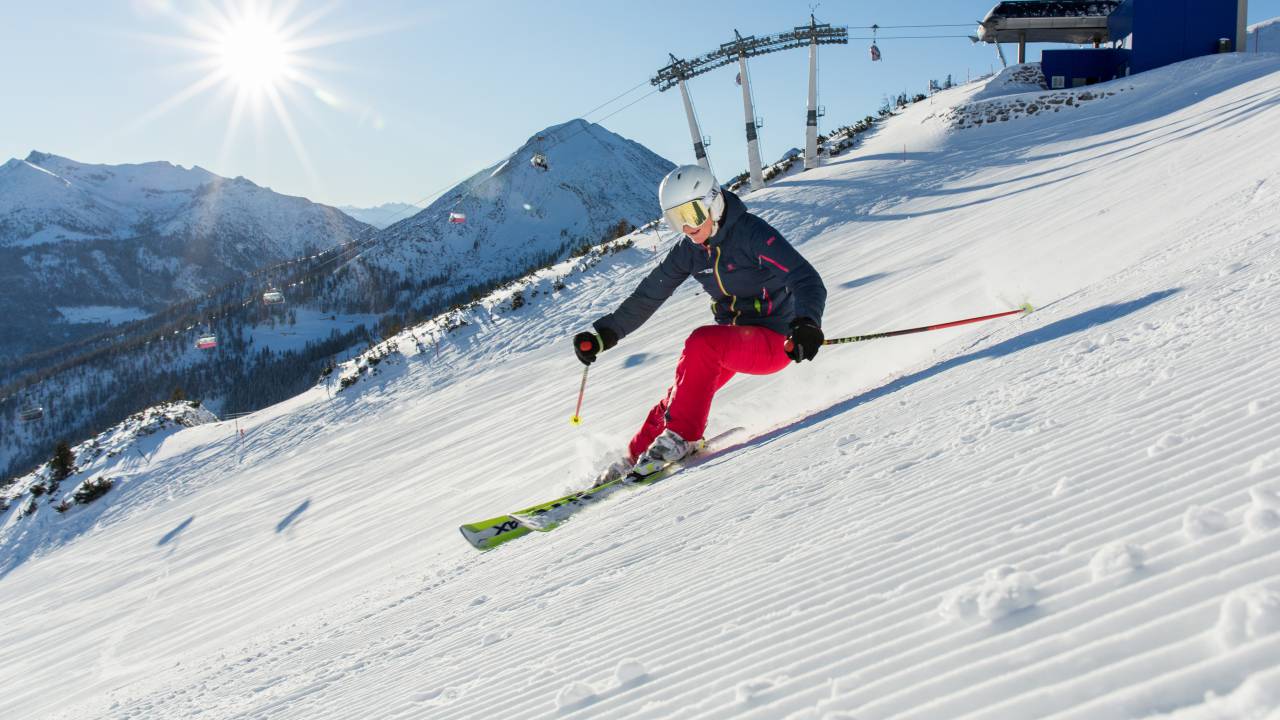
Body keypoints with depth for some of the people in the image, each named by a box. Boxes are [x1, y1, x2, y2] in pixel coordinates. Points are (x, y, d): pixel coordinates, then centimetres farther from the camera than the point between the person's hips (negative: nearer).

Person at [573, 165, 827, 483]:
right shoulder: (689, 250, 0)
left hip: (773, 341, -7)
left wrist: (806, 324, -49)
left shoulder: (753, 234, -20)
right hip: (734, 340, 7)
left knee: (702, 342, -32)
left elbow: (807, 280, -29)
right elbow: (647, 296, 9)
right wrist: (603, 334, 3)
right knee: (682, 395, -5)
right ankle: (636, 458, 13)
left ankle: (680, 436, -23)